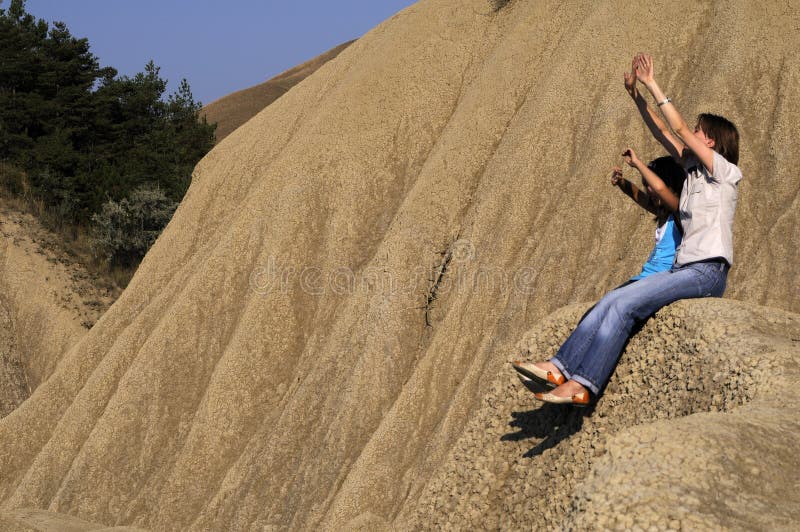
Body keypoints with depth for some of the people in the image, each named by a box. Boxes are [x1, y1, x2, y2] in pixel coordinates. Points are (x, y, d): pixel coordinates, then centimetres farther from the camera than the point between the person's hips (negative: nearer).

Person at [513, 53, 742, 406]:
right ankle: (561, 368, -21)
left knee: (623, 303, -25)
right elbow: (662, 135, 21)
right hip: (683, 268, 8)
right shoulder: (694, 170, 22)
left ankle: (583, 385, -30)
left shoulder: (725, 172, -1)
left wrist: (653, 86, -7)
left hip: (707, 273, -8)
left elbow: (680, 129, -9)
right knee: (611, 301, -12)